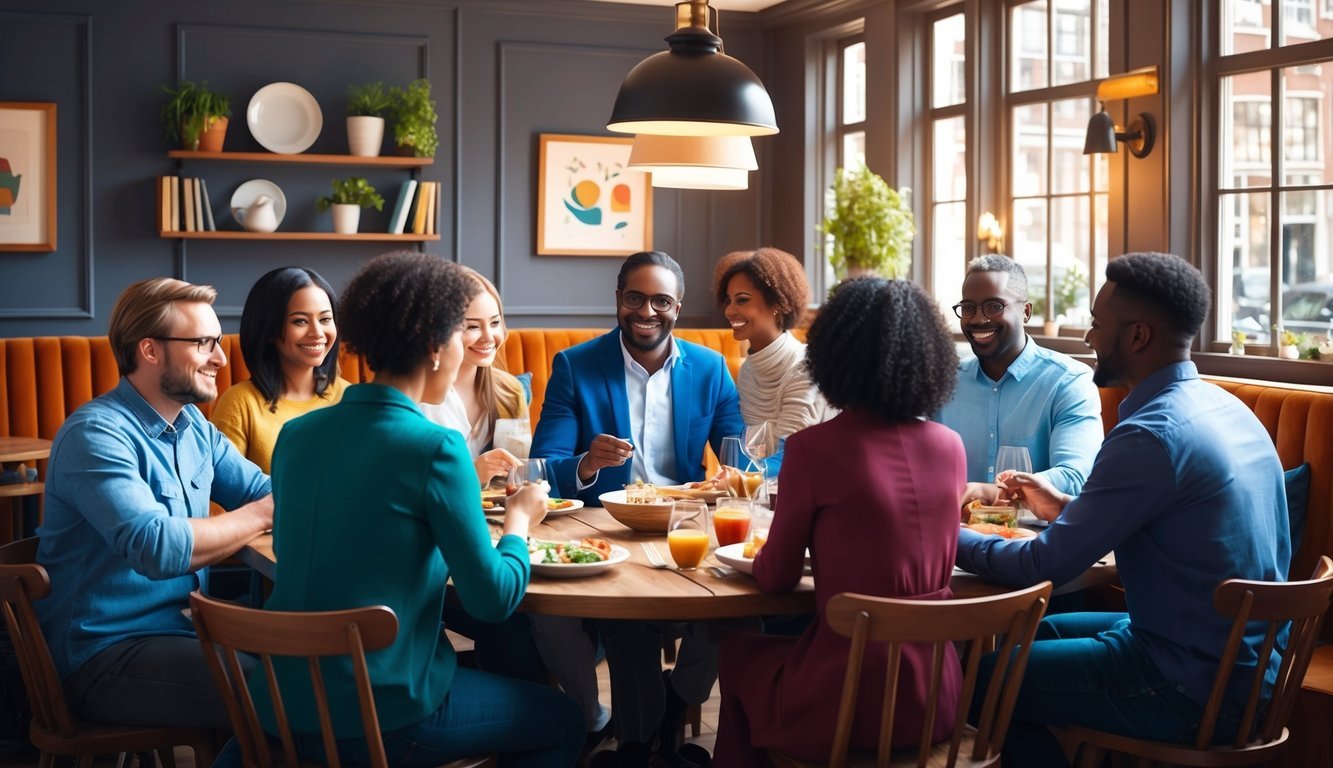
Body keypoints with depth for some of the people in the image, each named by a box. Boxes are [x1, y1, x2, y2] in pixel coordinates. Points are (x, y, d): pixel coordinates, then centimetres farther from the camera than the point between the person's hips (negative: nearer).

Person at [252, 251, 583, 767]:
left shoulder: (296, 433, 2)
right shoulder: (435, 448, -17)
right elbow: (493, 601, -13)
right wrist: (519, 521, 6)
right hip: (378, 719, -7)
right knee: (561, 720, 18)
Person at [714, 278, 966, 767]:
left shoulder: (814, 447, -14)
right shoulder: (951, 447, 1)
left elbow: (776, 577, -3)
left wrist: (759, 560, 19)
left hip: (850, 706, -5)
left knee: (738, 652, 26)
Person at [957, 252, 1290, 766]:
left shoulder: (1153, 435, -24)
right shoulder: (1226, 409, 5)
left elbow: (1042, 567, -19)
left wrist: (952, 537, -4)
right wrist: (1065, 509, 17)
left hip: (1194, 688, -9)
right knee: (1035, 634, 22)